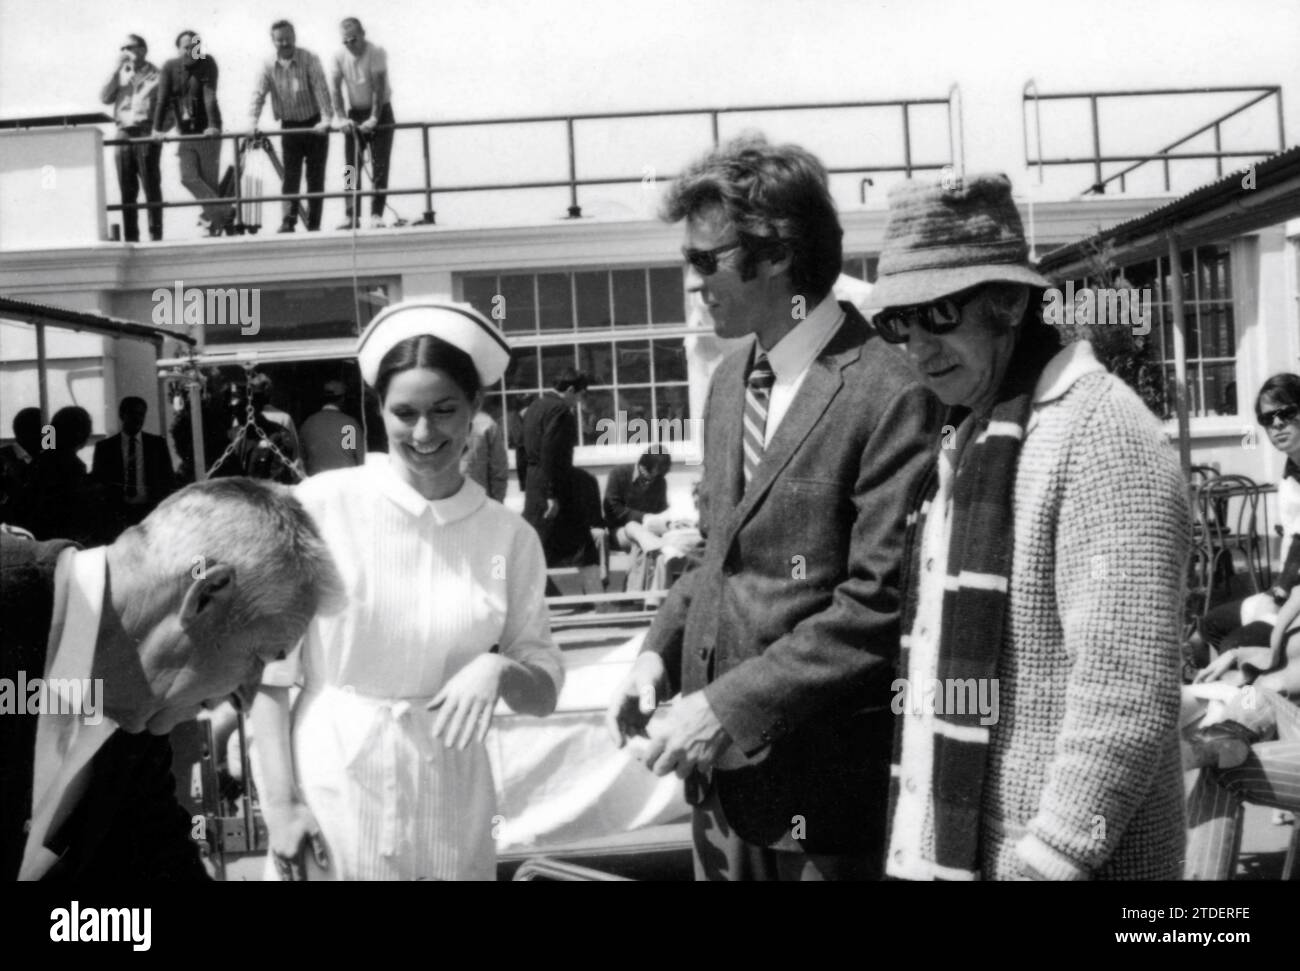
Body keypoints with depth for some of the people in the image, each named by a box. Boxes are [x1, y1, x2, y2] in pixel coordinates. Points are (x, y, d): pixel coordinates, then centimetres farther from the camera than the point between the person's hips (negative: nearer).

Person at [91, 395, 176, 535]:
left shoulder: (157, 443, 11)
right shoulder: (104, 447, 9)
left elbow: (168, 478, 10)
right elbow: (96, 481, 8)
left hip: (151, 511, 0)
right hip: (117, 513, 0)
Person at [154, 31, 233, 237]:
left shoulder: (207, 63, -7)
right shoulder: (170, 67, 0)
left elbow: (210, 96, -18)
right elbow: (163, 99, -6)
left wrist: (213, 125, -29)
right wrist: (157, 128, -16)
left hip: (207, 132, -3)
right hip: (186, 134, 3)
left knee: (210, 180, -3)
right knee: (189, 177, -12)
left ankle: (215, 219, 3)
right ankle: (223, 212, -13)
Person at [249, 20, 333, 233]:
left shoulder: (309, 59, -10)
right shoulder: (268, 66, -2)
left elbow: (321, 89, -17)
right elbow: (259, 95, -8)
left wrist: (326, 119, -29)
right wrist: (252, 123, -21)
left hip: (315, 125, -2)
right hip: (290, 126, 2)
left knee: (316, 178, 2)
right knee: (290, 177, -3)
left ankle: (314, 225, 6)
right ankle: (288, 221, -6)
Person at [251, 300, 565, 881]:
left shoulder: (510, 537, -3)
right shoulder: (322, 505, -10)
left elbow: (544, 693, 3)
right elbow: (269, 666, -5)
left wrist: (499, 669, -17)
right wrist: (280, 805, -9)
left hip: (450, 811, 2)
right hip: (332, 798, -2)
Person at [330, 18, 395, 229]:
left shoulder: (376, 52, -16)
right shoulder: (339, 57, -7)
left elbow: (379, 87, -22)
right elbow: (335, 89, -8)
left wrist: (374, 118, -28)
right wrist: (342, 118, -20)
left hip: (380, 112, -3)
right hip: (355, 114, 3)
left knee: (380, 165, -7)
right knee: (352, 165, -2)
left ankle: (376, 214, -6)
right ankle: (352, 216, -1)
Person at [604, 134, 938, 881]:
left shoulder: (891, 395, -16)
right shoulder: (731, 378, 10)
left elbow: (877, 606, -19)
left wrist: (730, 704, -19)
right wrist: (663, 649, 2)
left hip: (822, 783, -7)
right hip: (720, 766, 7)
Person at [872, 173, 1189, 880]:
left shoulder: (1100, 433, -16)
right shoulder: (965, 438, 11)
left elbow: (1127, 698, -22)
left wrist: (1046, 861, -22)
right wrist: (913, 835, 10)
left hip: (1051, 857, -8)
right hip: (943, 846, 8)